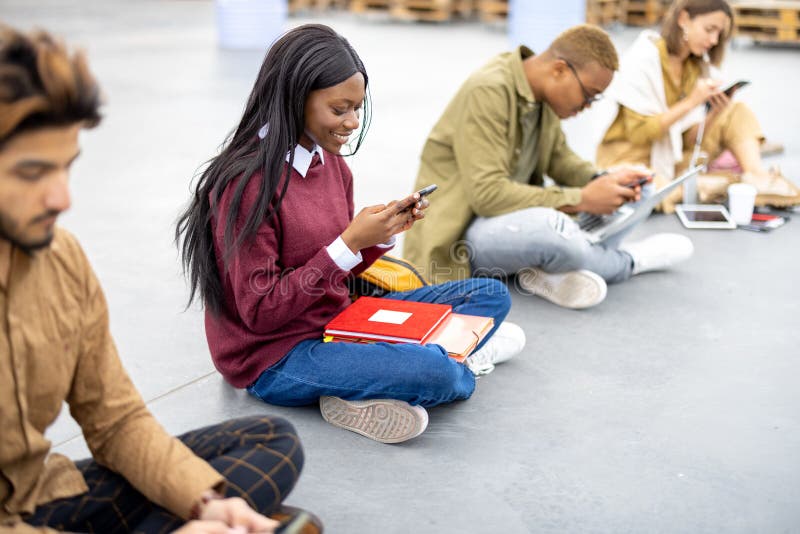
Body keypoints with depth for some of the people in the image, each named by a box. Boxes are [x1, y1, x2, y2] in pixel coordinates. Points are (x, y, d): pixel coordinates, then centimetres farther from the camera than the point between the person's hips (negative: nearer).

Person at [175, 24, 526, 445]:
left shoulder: (331, 161, 3)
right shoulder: (249, 182, -21)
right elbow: (260, 313, -20)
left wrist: (385, 232, -7)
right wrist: (349, 244, -24)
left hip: (337, 320, 9)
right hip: (274, 357, -8)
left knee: (491, 295, 6)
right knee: (436, 374, -30)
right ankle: (447, 356, 3)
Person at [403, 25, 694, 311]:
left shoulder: (542, 92, 1)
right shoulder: (489, 92, -24)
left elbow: (558, 156, 16)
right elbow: (487, 193, -30)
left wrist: (602, 180, -6)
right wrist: (580, 199, -26)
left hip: (514, 211, 9)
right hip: (461, 233, -9)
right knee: (550, 227, -37)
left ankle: (550, 272, -12)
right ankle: (626, 261, -5)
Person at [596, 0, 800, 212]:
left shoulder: (699, 65, 4)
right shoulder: (643, 58, -15)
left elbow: (691, 135, -1)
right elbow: (639, 133, -19)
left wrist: (715, 114, -20)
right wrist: (691, 102, -22)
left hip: (672, 155, 7)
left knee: (738, 112, -2)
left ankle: (758, 177, -22)